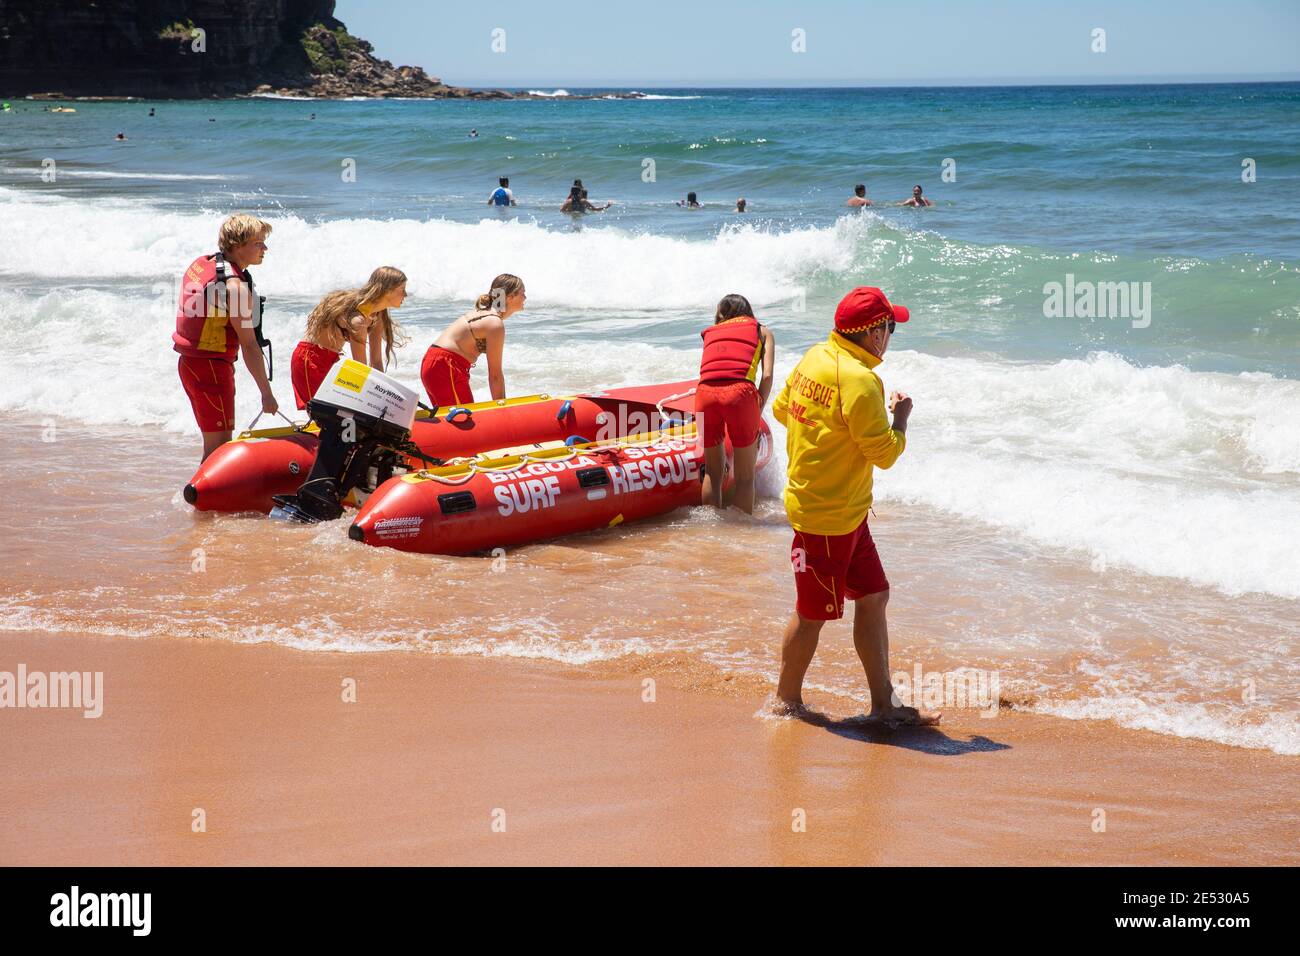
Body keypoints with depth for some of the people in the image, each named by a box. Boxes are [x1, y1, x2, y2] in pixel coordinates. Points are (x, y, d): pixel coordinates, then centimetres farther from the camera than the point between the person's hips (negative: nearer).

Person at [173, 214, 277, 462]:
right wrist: (266, 393, -17)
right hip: (210, 367, -10)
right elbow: (249, 345, -21)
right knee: (219, 445, -7)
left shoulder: (203, 263, 8)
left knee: (213, 441, 17)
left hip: (188, 363, 10)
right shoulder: (235, 286, -20)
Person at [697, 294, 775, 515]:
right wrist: (757, 415, 11)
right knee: (745, 478, 7)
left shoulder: (709, 333, 31)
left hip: (705, 393, 3)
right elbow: (767, 375, 9)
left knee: (712, 473, 19)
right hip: (739, 392, -3)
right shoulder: (762, 331, 24)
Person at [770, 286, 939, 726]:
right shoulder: (860, 380, -25)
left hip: (847, 512, 10)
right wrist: (901, 416, -3)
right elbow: (885, 453, -21)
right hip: (827, 516, -10)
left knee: (873, 596, 14)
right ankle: (787, 701, 22)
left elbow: (781, 409, 17)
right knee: (813, 614, 5)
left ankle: (883, 704, 20)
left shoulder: (815, 358, 3)